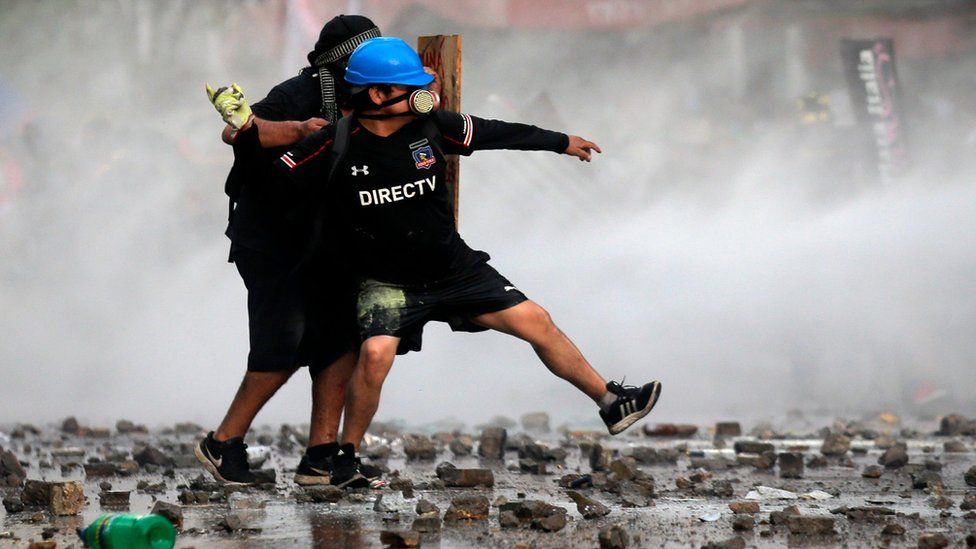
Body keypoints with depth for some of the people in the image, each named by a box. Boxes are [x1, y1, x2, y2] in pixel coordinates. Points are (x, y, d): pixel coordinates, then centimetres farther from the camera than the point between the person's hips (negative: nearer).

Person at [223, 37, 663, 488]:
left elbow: (492, 133, 6)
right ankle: (347, 456, -6)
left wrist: (561, 142, 17)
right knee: (376, 353, -28)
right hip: (386, 281, -4)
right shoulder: (336, 145, -18)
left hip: (454, 268, 4)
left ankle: (611, 403, 19)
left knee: (535, 322, 2)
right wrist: (245, 133, -31)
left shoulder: (428, 125, -9)